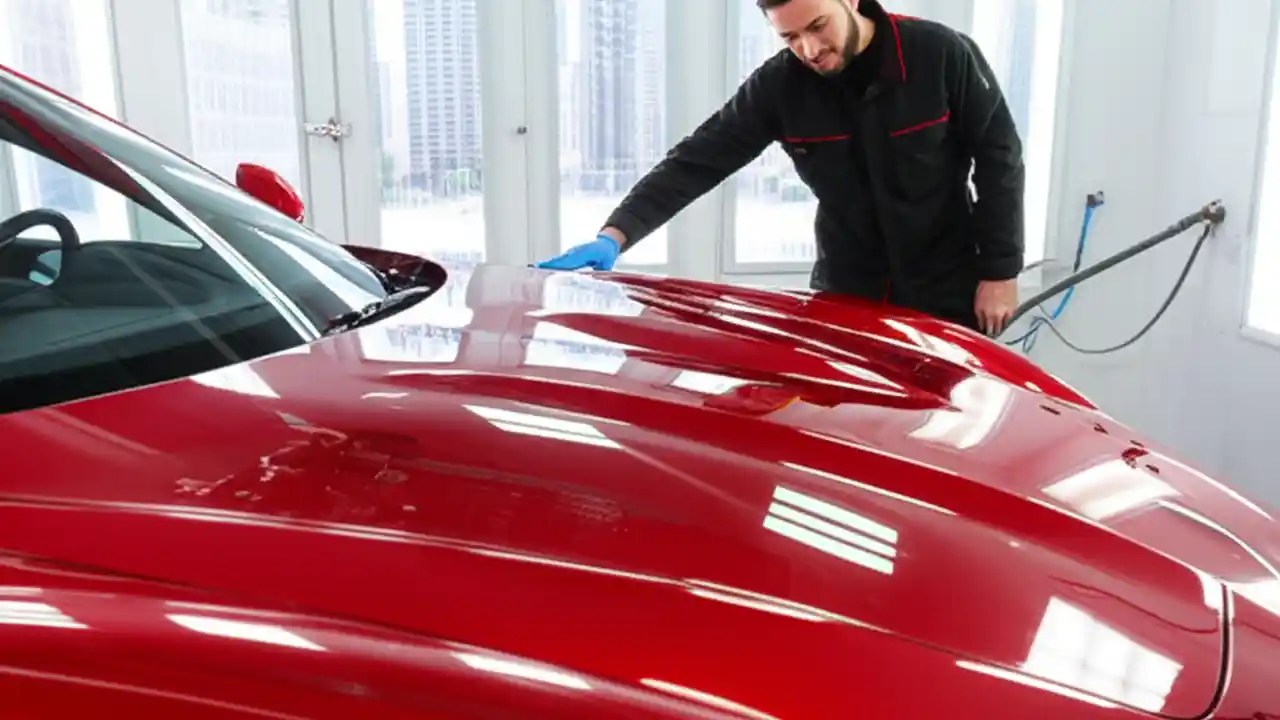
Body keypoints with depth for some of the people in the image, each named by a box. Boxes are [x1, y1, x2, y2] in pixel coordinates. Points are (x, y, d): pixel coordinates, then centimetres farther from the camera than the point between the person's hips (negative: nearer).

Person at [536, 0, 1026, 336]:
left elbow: (999, 159, -7)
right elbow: (698, 160, -14)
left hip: (948, 292, -1)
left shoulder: (943, 54, -15)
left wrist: (999, 271, -8)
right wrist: (615, 234, -26)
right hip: (847, 293, 1)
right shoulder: (779, 85, -11)